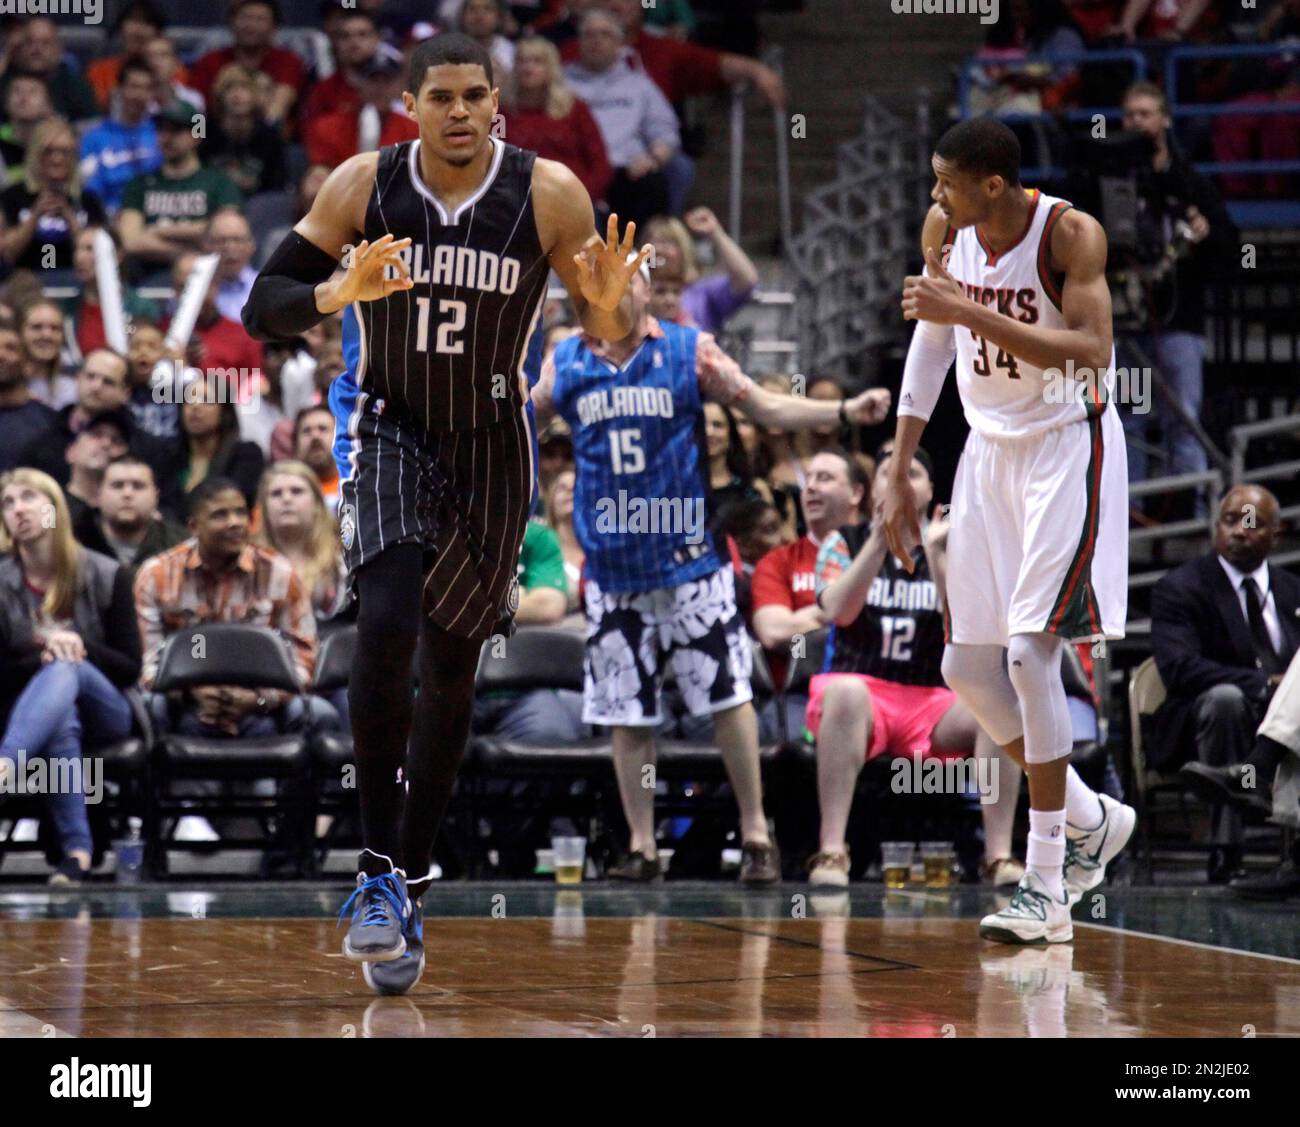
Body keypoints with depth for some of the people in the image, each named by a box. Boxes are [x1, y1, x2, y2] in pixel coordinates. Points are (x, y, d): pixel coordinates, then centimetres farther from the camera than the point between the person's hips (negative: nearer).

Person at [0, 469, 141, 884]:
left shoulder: (106, 577, 0)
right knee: (60, 722, -38)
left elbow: (131, 667, -1)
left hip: (104, 713, 0)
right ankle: (76, 849, -47)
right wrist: (43, 657, -21)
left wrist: (79, 648, -19)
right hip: (35, 715, 0)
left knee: (66, 672, -35)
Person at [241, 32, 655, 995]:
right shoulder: (363, 186, -13)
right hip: (390, 431, -1)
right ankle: (379, 871, -19)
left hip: (492, 446, 2)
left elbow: (618, 342, -9)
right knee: (387, 622, -25)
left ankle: (408, 885, 23)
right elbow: (263, 309, -10)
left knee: (453, 670, 9)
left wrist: (609, 307, -33)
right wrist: (337, 294, -31)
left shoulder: (550, 194, -14)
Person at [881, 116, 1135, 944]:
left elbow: (1093, 350, -30)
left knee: (1032, 651, -17)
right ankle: (1091, 820, 25)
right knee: (968, 668, 4)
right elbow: (932, 341, 11)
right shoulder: (944, 230, -2)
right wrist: (899, 472, 10)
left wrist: (970, 312, -35)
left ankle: (1046, 888, -12)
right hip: (991, 449, 7)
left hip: (1068, 448, -7)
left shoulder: (1071, 233, -19)